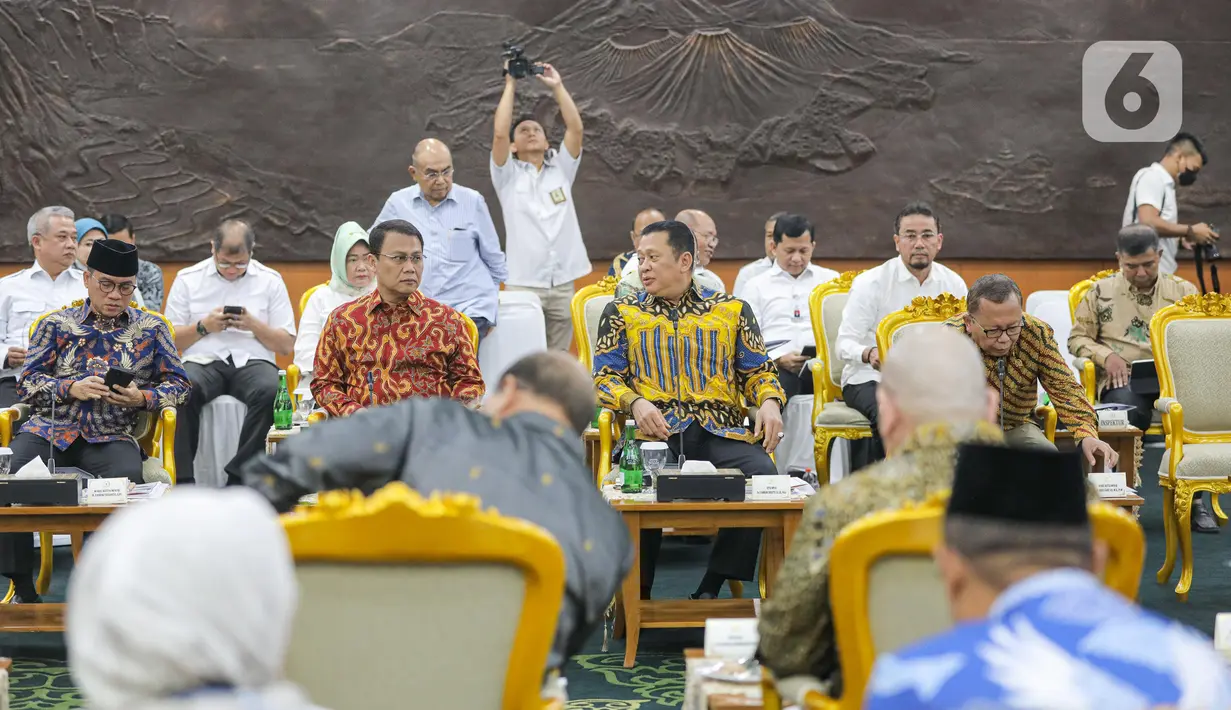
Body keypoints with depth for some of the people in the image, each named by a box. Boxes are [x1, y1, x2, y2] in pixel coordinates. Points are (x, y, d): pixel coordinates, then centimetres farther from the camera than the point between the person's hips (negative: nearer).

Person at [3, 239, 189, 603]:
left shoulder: (150, 328, 13)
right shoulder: (57, 324, 13)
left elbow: (178, 383, 12)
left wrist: (142, 397, -8)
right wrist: (71, 388, -11)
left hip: (111, 436, 0)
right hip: (50, 429, 1)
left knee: (129, 477, -35)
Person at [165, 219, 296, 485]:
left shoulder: (270, 281, 12)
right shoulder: (187, 279, 12)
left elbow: (287, 346, 11)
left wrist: (254, 325, -6)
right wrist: (203, 327, -5)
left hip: (252, 361, 0)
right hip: (203, 362, 0)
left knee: (268, 390, -36)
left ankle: (238, 477, -31)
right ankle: (183, 481, -33)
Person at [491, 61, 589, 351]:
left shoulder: (561, 170, 13)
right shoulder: (508, 175, 6)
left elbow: (575, 128, 1)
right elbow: (499, 133, -8)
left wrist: (557, 86, 4)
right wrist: (510, 86, -1)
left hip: (562, 283, 3)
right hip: (523, 284, -3)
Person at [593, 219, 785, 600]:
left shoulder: (732, 309, 19)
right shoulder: (621, 312, 17)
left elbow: (758, 371, 18)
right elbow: (605, 376, 10)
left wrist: (769, 402, -5)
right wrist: (635, 402, -12)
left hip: (721, 431, 1)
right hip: (654, 431, -1)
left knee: (762, 474, -31)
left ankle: (711, 588, -19)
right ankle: (635, 593, -18)